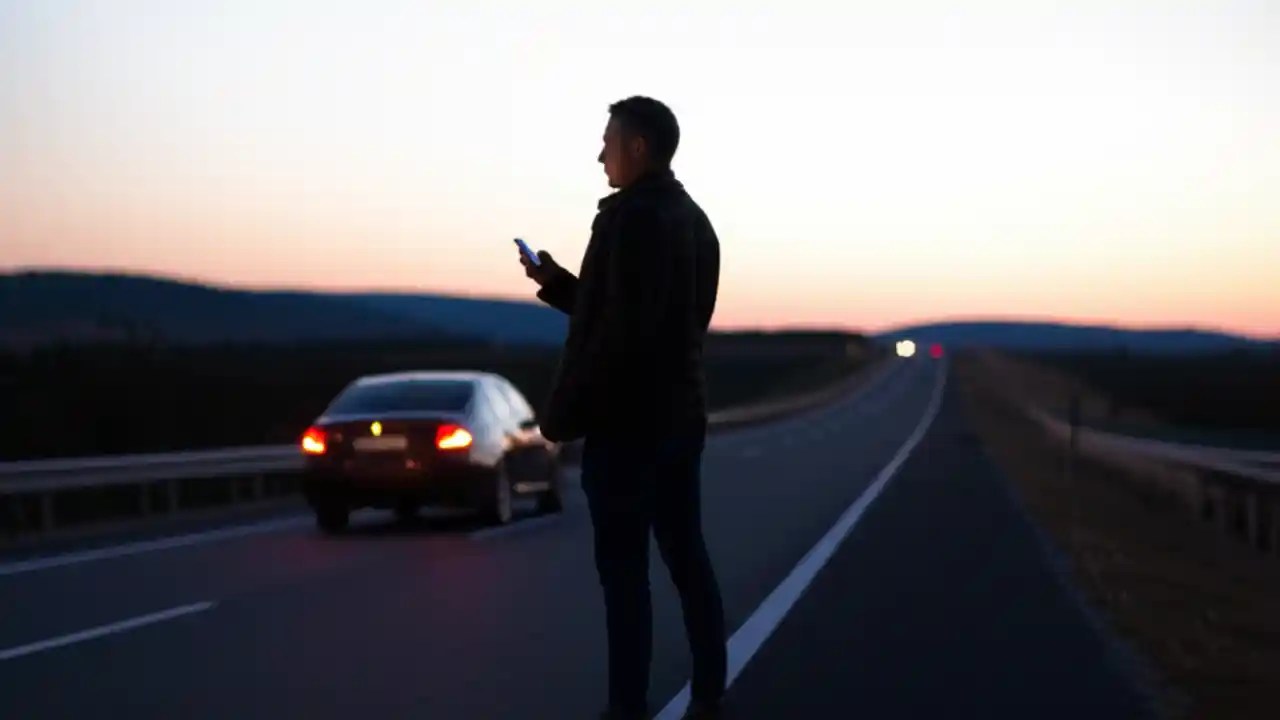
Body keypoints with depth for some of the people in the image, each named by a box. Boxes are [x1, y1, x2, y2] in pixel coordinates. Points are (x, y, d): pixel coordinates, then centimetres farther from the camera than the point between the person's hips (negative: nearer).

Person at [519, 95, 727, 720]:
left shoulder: (631, 218, -15)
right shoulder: (694, 220, 15)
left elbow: (617, 331, -22)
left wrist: (563, 413, -16)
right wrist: (555, 281, 16)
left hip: (627, 419, -9)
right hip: (679, 413, 9)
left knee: (623, 567, -4)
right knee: (686, 555, 12)